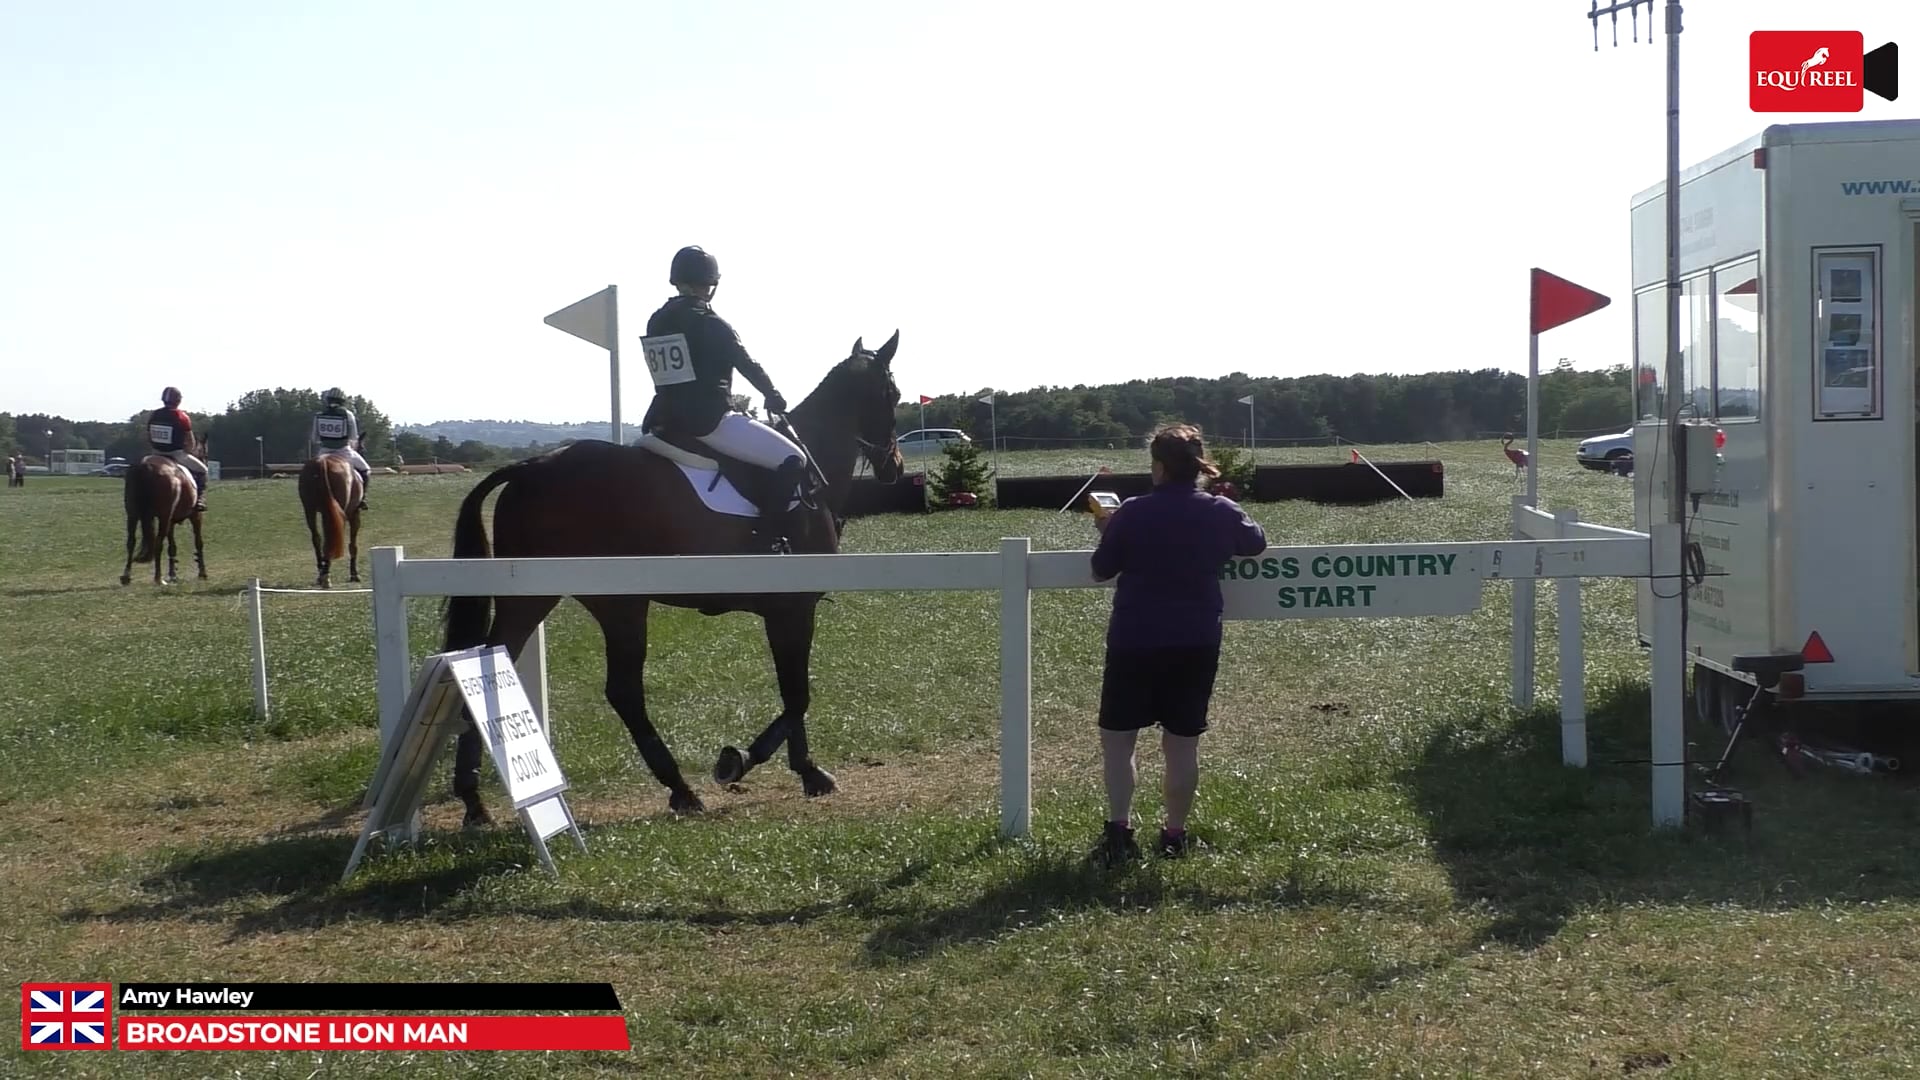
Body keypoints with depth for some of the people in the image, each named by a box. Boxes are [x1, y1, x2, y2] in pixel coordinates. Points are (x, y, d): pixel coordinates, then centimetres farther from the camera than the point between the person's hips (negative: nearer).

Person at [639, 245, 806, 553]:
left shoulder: (656, 323, 11)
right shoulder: (711, 324, -11)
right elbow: (748, 366, -2)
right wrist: (774, 398, 15)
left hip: (669, 422, 8)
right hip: (711, 421, -8)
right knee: (793, 461, -8)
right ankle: (769, 537, -15)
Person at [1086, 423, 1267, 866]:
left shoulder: (1133, 513, -11)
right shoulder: (1221, 512, -2)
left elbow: (1101, 569, 1)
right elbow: (1257, 542, 20)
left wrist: (1108, 532, 19)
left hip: (1136, 640, -3)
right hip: (1197, 643, 3)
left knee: (1117, 736, 8)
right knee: (1183, 742, 10)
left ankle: (1119, 830, -2)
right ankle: (1175, 836, 15)